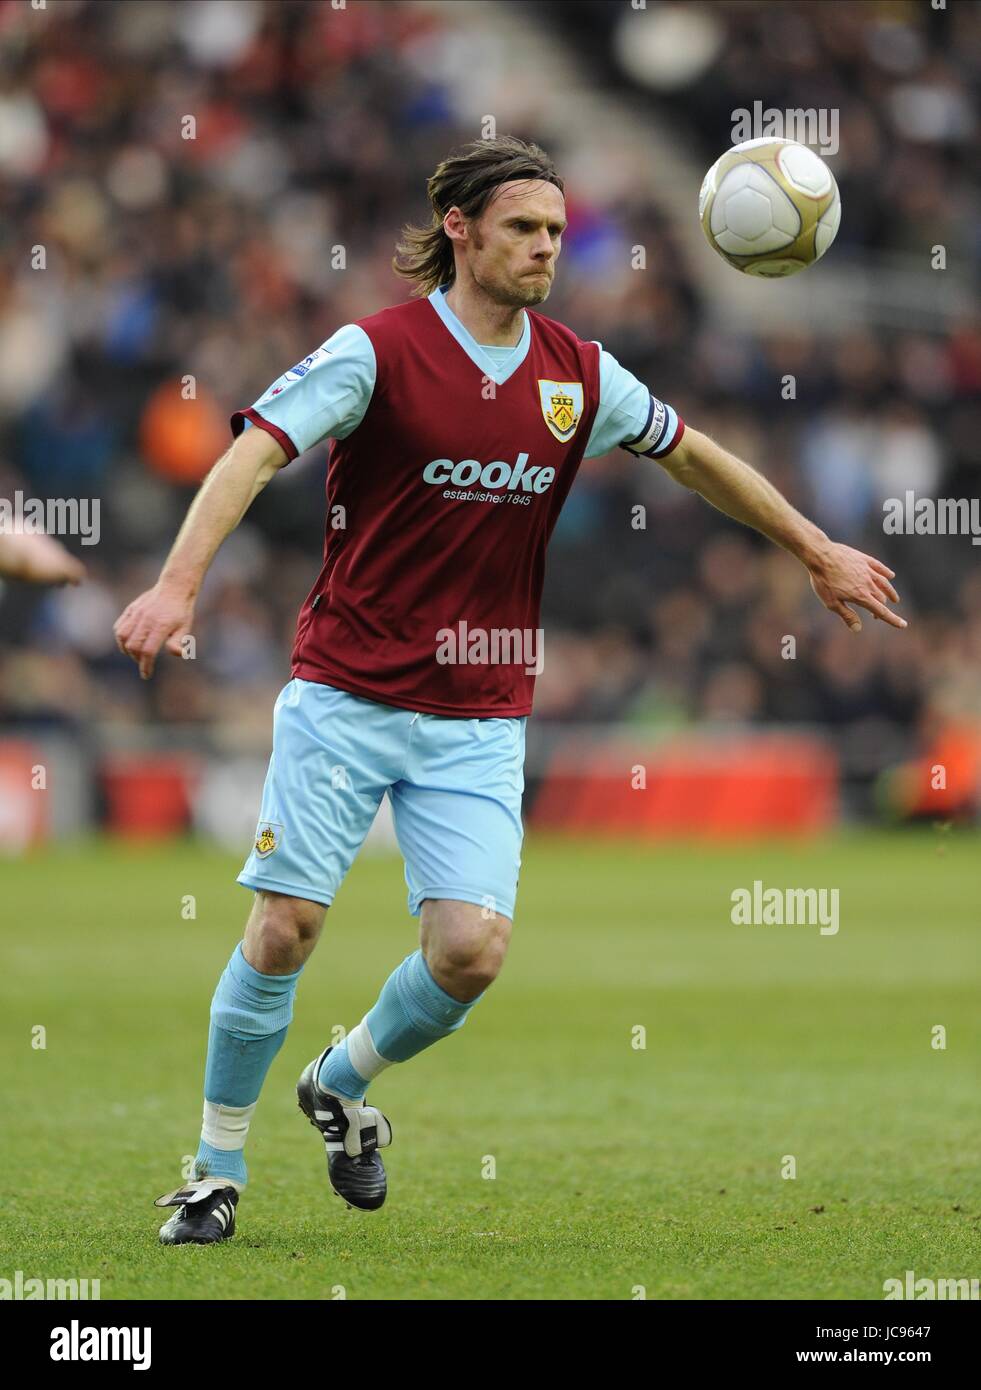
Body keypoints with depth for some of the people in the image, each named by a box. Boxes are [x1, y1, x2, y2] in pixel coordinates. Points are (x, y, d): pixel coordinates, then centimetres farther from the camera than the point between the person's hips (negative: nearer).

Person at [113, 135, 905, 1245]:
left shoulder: (578, 375, 5)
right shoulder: (379, 352, -10)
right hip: (347, 692, -3)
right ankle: (217, 1169, 10)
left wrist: (816, 552, 24)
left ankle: (343, 1084, 19)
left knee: (471, 949, -11)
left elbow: (693, 456, 20)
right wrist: (178, 584, -34)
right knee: (286, 925, -7)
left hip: (480, 717, 3)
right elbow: (255, 453, -19)